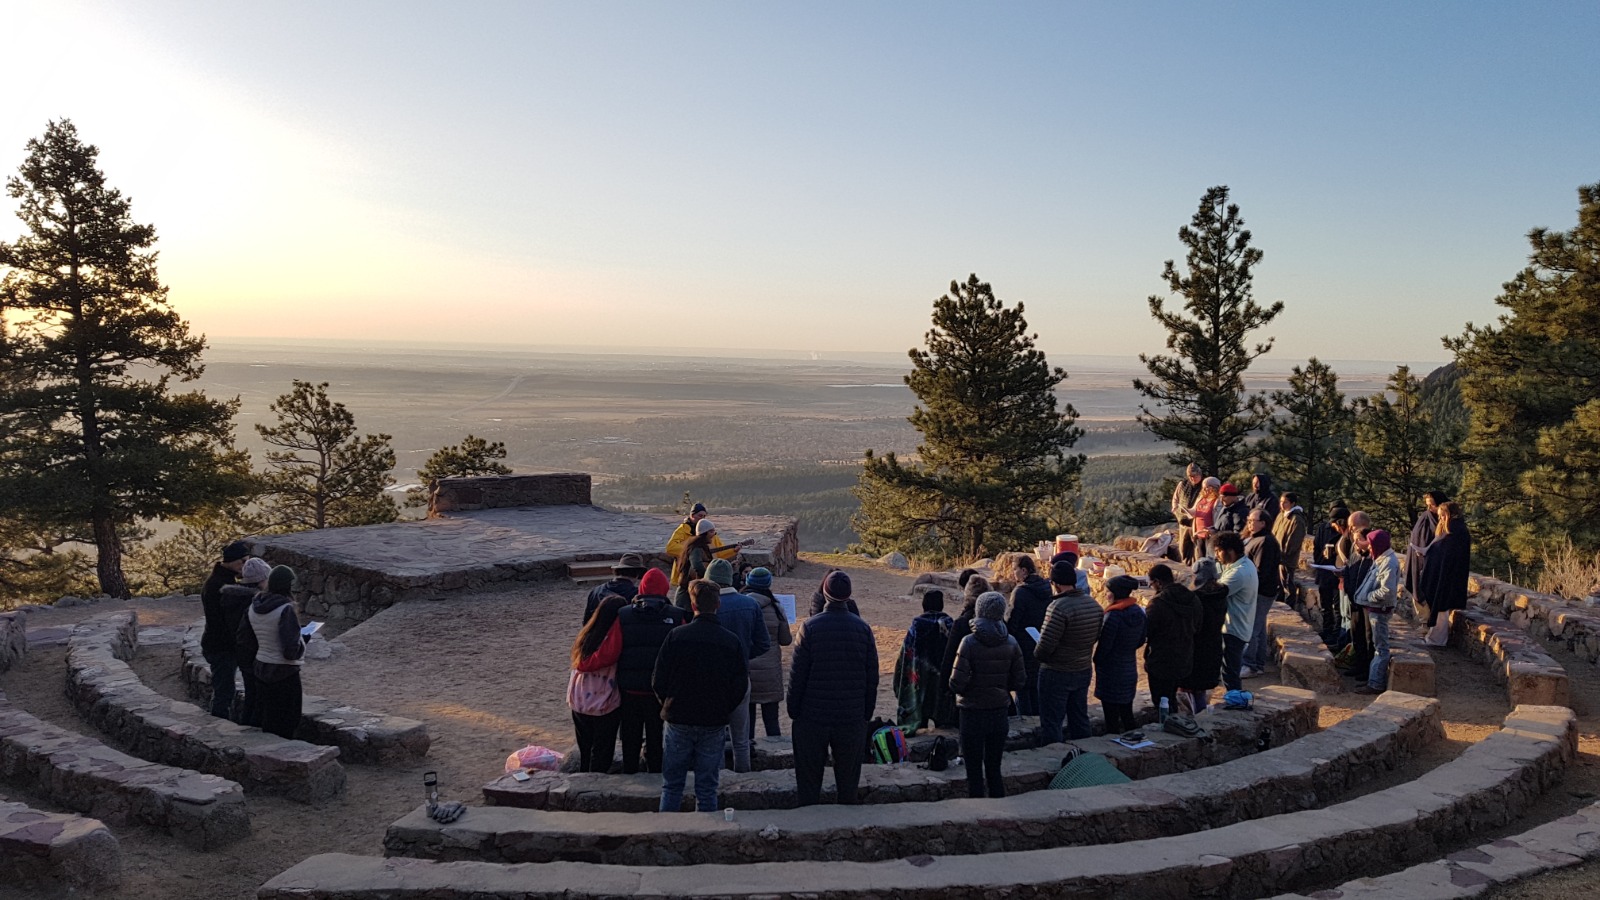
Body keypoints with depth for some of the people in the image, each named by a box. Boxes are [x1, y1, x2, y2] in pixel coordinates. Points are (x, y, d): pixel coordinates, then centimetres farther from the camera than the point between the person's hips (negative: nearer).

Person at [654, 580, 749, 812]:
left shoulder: (675, 636, -10)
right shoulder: (731, 641, -6)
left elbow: (658, 682, -7)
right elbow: (741, 687, -2)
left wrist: (669, 706, 10)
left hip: (678, 721, -1)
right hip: (714, 724, 1)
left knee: (672, 786, 12)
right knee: (707, 788, 10)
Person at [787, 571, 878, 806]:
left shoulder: (810, 627, -10)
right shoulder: (863, 628, -2)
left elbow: (797, 674, -8)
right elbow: (872, 675, 2)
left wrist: (793, 711, 2)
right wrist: (867, 713, 10)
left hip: (812, 717, -2)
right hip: (853, 717, 2)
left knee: (809, 778, 10)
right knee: (848, 778, 13)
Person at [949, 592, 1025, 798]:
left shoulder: (969, 642, -16)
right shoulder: (1011, 643, -4)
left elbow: (957, 683, -18)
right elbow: (1019, 681, 1)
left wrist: (961, 689, 4)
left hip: (973, 713, -4)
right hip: (999, 713, 4)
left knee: (974, 771, 6)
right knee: (994, 769, 16)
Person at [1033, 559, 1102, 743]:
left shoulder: (1059, 607, -25)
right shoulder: (1094, 604, -1)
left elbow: (1046, 644, -25)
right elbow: (1096, 636, 9)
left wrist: (1037, 656, -5)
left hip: (1057, 673, -7)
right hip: (1084, 671, 7)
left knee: (1051, 723, 4)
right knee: (1080, 719, 20)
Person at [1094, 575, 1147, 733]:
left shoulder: (1113, 615, -22)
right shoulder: (1138, 612, 1)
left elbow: (1104, 645, -18)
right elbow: (1141, 641, 11)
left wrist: (1097, 661, -1)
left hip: (1111, 672, -8)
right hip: (1130, 670, 8)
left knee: (1112, 718, 1)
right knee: (1127, 714, 19)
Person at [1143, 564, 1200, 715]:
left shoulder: (1158, 603, -24)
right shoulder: (1193, 599, -1)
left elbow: (1145, 632, -16)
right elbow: (1196, 627, 9)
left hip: (1161, 663, -7)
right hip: (1184, 661, 7)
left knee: (1161, 703, 6)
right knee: (1171, 699, 24)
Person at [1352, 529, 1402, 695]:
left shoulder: (1389, 563, -20)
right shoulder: (1381, 559, 9)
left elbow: (1387, 591, -26)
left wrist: (1368, 596, -16)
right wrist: (1364, 594, 4)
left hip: (1381, 610, -10)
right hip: (1374, 608, 10)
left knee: (1380, 647, -3)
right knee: (1377, 645, 16)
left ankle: (1376, 684, 2)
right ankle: (1374, 677, 25)